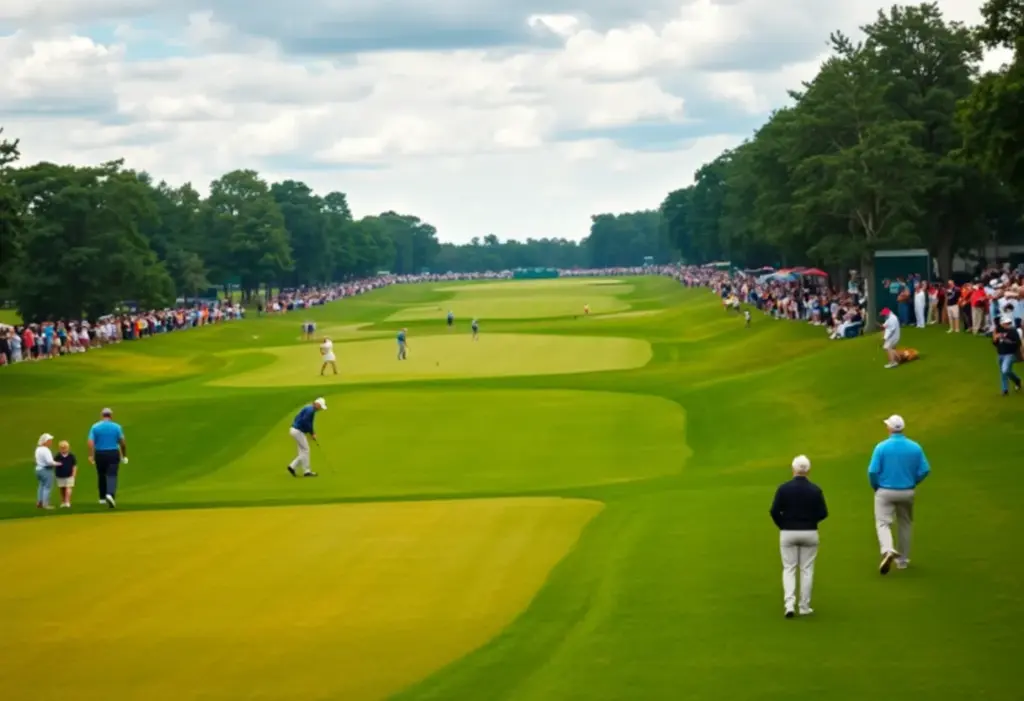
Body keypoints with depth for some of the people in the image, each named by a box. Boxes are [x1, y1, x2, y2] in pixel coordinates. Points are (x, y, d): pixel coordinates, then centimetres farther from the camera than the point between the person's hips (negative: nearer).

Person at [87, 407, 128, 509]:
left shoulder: (95, 427, 0)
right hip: (113, 454, -1)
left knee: (101, 475, 16)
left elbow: (91, 442, -11)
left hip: (99, 454, 1)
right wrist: (124, 455, 11)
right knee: (112, 475, -5)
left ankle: (102, 498, 25)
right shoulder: (116, 427, -1)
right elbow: (122, 442, -1)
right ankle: (110, 494, -29)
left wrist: (91, 456, -15)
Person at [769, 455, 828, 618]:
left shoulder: (784, 488, -8)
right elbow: (823, 513, -5)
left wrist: (782, 525, 6)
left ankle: (789, 604, -9)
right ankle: (804, 607, 12)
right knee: (807, 570, 10)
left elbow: (774, 511, -11)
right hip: (809, 533, 1)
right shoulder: (815, 490, -6)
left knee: (789, 569, 7)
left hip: (788, 533, -1)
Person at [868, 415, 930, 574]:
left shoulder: (882, 447, -13)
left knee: (883, 523, 0)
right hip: (907, 492, 3)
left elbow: (873, 471, -15)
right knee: (905, 524, 18)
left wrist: (875, 487, 4)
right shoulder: (915, 447, -5)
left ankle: (888, 550, -28)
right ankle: (902, 560, 25)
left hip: (885, 492, -3)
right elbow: (925, 470, -3)